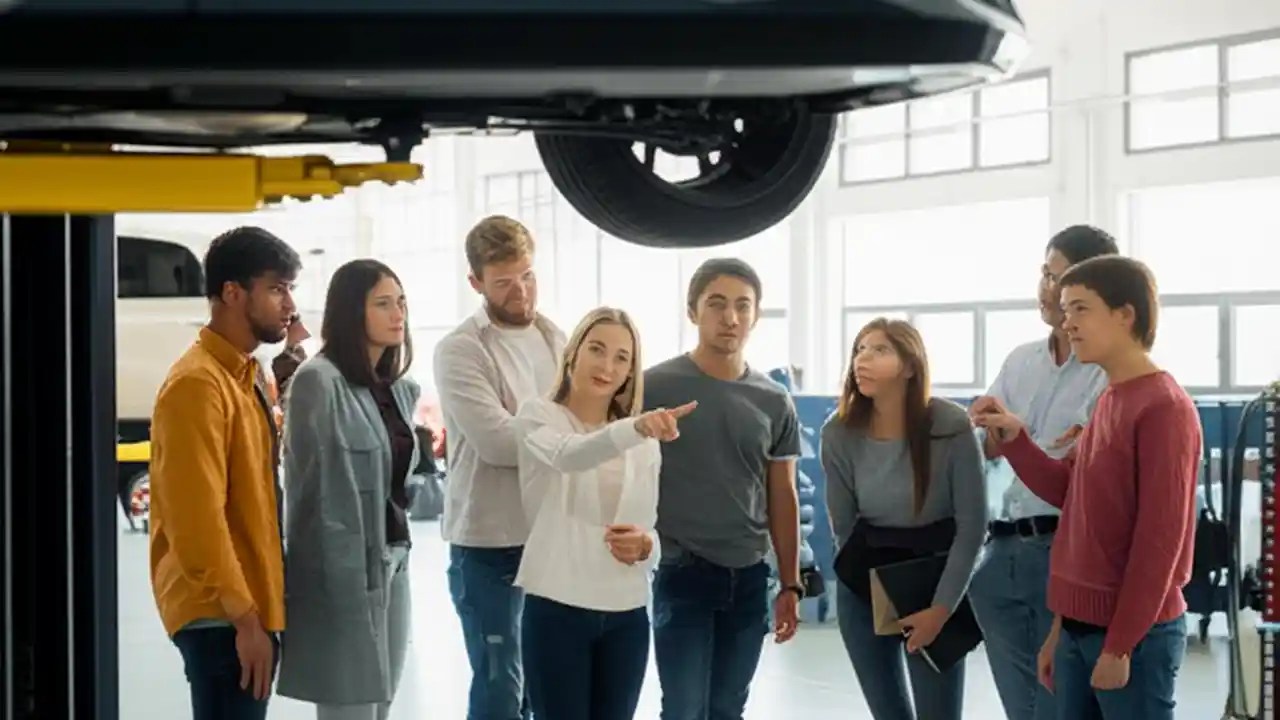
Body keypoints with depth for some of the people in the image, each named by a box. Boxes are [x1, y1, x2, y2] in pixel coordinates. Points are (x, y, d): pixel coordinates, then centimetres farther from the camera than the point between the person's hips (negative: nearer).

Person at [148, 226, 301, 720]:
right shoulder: (197, 383, -16)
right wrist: (243, 616, -20)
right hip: (220, 614, -9)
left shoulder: (250, 376, 14)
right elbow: (197, 519, -22)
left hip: (245, 605, 10)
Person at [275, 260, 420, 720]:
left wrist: (398, 557, 12)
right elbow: (316, 494, -14)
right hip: (345, 571, -8)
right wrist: (344, 576, -16)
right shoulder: (319, 380, -12)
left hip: (394, 564, 8)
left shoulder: (401, 388, 13)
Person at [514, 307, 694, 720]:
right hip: (557, 608, -4)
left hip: (626, 615, 4)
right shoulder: (539, 416, -3)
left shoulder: (644, 445, 11)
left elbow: (651, 535, 14)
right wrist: (635, 428, -44)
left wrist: (643, 546, -11)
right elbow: (568, 455, -26)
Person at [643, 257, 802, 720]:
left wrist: (790, 583, 10)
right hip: (682, 575, -4)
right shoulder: (655, 387, -6)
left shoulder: (774, 402, 6)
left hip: (749, 578, 4)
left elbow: (782, 497, 11)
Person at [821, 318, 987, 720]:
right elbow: (843, 525, 3)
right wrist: (876, 579, 9)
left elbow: (972, 527, -12)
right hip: (862, 587, 3)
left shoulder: (952, 427, -17)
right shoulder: (839, 433, -10)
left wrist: (941, 609, -14)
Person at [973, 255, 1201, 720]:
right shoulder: (1107, 401, 12)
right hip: (1081, 626, 8)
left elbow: (1160, 538, -17)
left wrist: (1121, 645, -18)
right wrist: (1013, 436, 1)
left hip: (1134, 634, -8)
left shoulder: (1164, 407, -14)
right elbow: (1070, 495, 14)